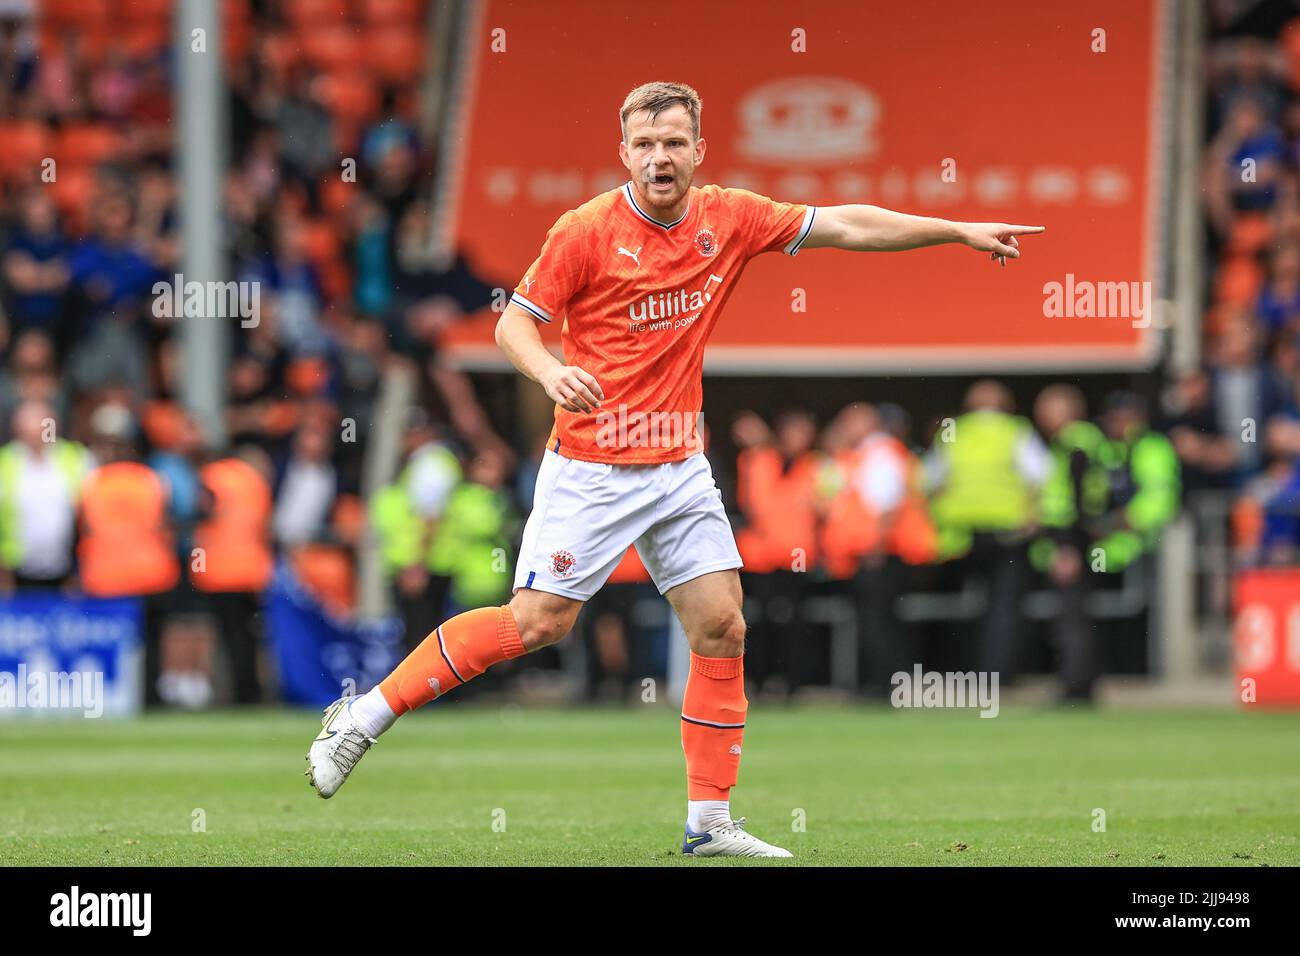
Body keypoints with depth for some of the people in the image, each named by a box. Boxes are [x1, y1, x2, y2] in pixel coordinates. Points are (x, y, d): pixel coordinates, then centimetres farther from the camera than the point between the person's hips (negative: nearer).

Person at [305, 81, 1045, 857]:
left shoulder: (730, 218, 1)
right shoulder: (586, 231, -12)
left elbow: (848, 226, 8)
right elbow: (514, 321, -7)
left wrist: (961, 231, 6)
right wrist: (552, 372, -28)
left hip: (680, 467, 5)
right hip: (592, 467, -5)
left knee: (723, 626, -1)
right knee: (539, 622, -11)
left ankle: (710, 822, 6)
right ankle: (366, 714, 0)